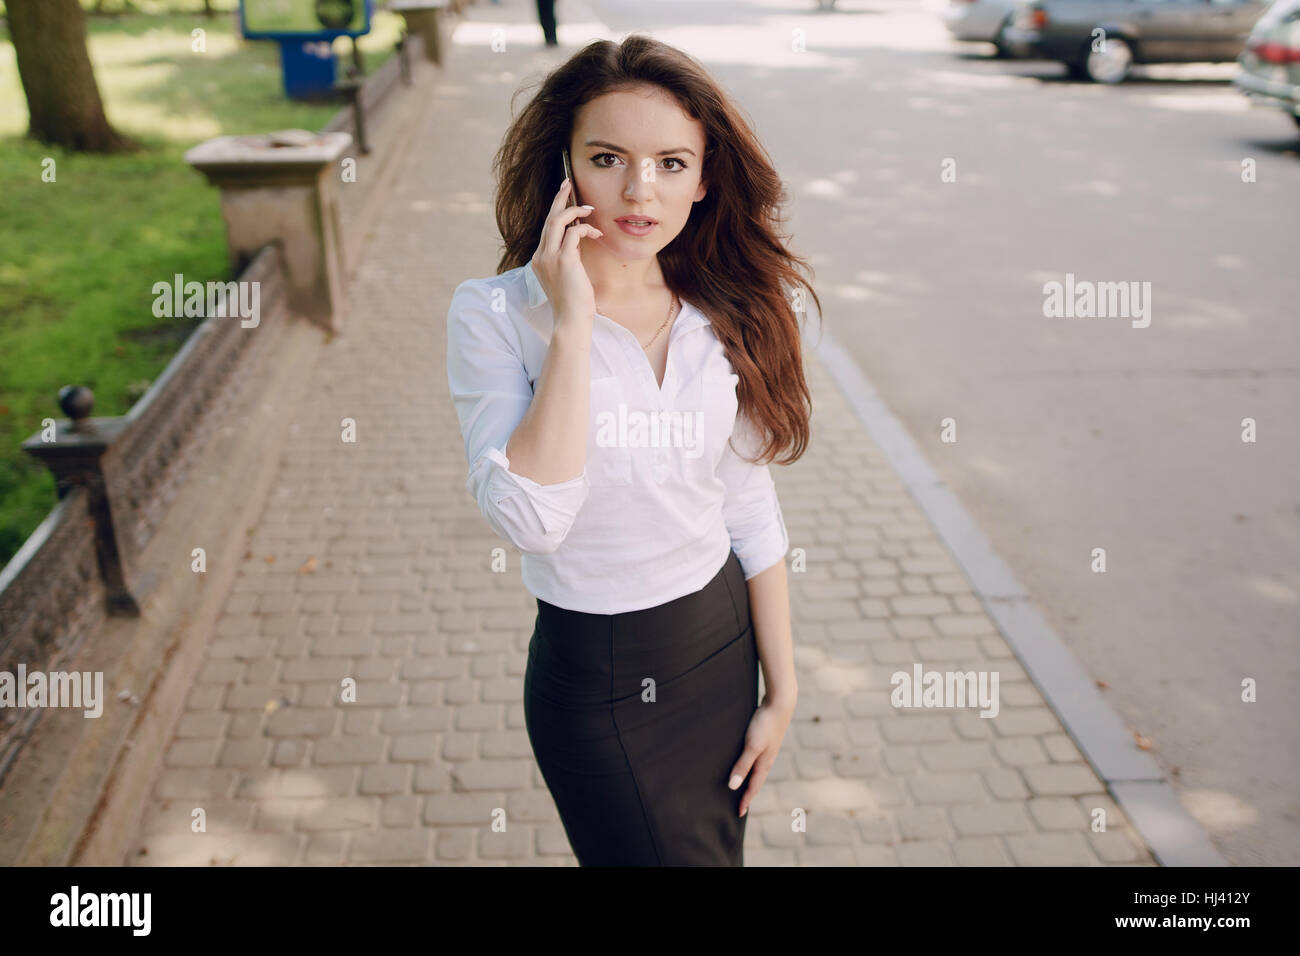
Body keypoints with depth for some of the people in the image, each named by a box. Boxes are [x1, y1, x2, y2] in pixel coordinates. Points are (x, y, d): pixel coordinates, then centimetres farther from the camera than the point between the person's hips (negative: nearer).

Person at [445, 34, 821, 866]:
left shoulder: (727, 316, -4)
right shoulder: (495, 314, -16)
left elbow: (750, 512, 2)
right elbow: (532, 518, -29)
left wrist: (783, 689, 5)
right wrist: (572, 322, -29)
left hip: (722, 647, 4)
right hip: (595, 678, -4)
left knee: (718, 848, 20)